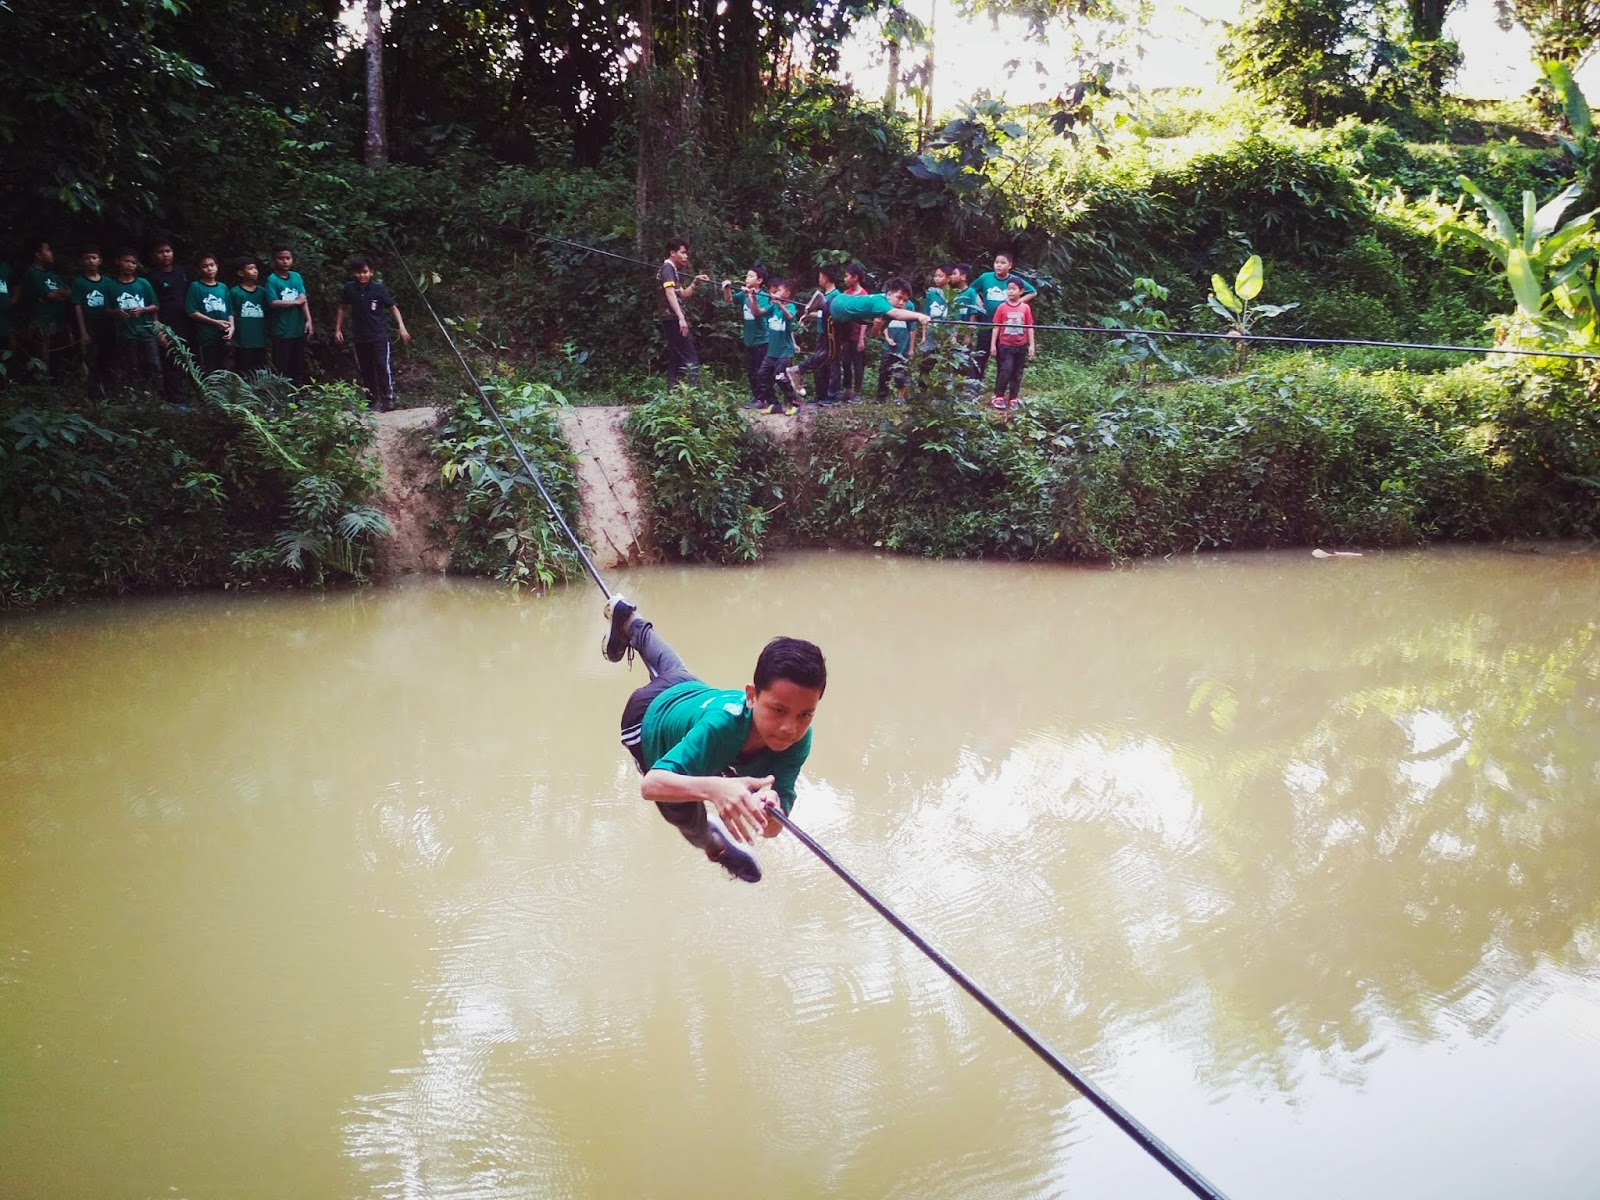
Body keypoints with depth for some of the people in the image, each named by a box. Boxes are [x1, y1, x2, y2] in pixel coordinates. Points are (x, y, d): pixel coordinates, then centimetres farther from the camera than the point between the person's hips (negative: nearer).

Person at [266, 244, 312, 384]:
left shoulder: (297, 277, 6)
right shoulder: (272, 279, -7)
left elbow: (304, 299, -1)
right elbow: (273, 303, -15)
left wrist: (309, 321, -12)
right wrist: (296, 302, -7)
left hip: (299, 330, 5)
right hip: (282, 332, -5)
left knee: (299, 367, 14)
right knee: (282, 369, 3)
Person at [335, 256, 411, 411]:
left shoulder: (379, 288, -10)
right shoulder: (350, 289, -2)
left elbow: (393, 308, -5)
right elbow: (342, 308, 12)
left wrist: (402, 328, -13)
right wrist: (338, 329, 11)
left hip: (379, 335, -3)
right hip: (360, 337, 3)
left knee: (383, 366, -10)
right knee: (365, 369, 8)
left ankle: (388, 399, -3)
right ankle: (372, 399, 20)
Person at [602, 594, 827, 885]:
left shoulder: (799, 740, -38)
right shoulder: (723, 723, -51)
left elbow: (773, 829, -40)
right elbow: (651, 785, -59)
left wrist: (771, 810, -65)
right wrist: (713, 787, -77)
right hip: (651, 714, -4)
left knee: (675, 673, 36)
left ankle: (631, 623, 65)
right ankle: (711, 842, 36)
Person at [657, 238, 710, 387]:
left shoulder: (674, 270, 23)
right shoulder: (668, 268, -7)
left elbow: (682, 295, 27)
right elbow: (670, 294, -19)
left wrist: (695, 282, 13)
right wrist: (681, 318, -27)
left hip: (673, 320, 10)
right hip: (673, 319, -10)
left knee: (676, 360, 7)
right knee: (691, 358, -15)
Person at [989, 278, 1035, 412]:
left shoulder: (1026, 308, 0)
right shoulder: (1002, 308, -3)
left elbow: (1030, 327, 4)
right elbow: (996, 327, -1)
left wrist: (1031, 345, 0)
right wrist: (993, 344, -5)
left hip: (1021, 346, 2)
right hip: (1005, 345, -2)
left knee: (1017, 373, 8)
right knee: (1005, 370, -12)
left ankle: (1013, 399, 15)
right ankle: (999, 397, -3)